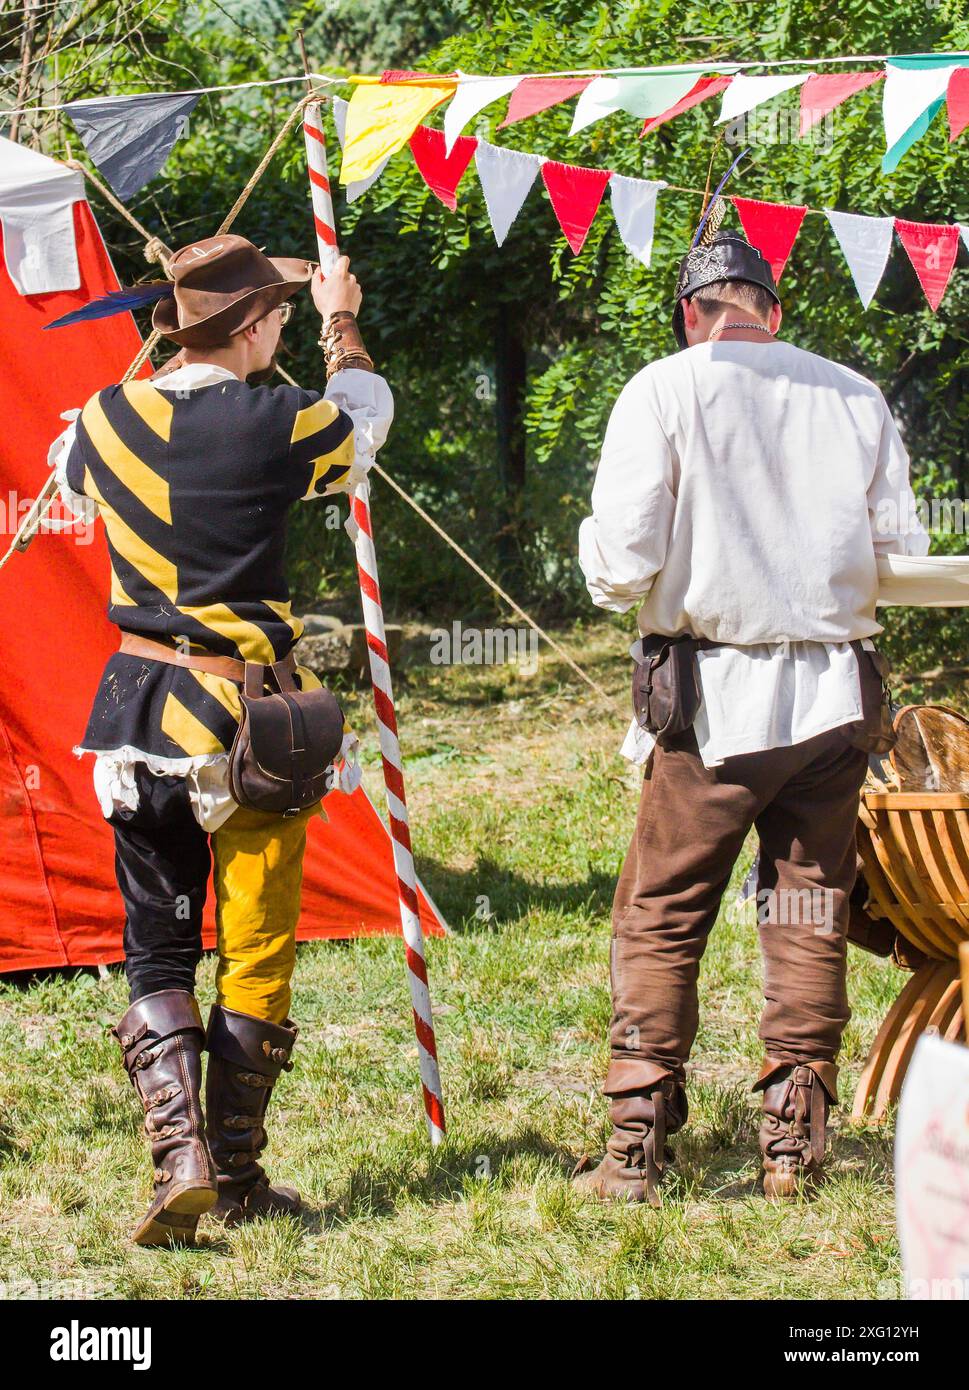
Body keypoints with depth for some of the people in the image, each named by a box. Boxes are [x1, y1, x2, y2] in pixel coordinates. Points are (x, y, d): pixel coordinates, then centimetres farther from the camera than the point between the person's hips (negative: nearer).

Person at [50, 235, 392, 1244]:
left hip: (139, 707, 4)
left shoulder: (106, 420, 1)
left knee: (156, 950, 10)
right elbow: (366, 418, 9)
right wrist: (342, 324, 27)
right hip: (248, 715, -4)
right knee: (257, 952, 7)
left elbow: (69, 480, 25)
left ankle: (180, 1154, -7)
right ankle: (238, 1177, 13)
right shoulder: (271, 424, -12)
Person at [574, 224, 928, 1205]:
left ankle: (636, 1153, 2)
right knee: (809, 920, 9)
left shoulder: (665, 391, -3)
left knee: (659, 921, 4)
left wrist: (603, 559, 14)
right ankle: (794, 1146, 9)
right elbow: (901, 553, 9)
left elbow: (620, 565, -9)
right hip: (839, 694, 3)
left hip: (719, 696, -3)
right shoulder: (854, 397, 6)